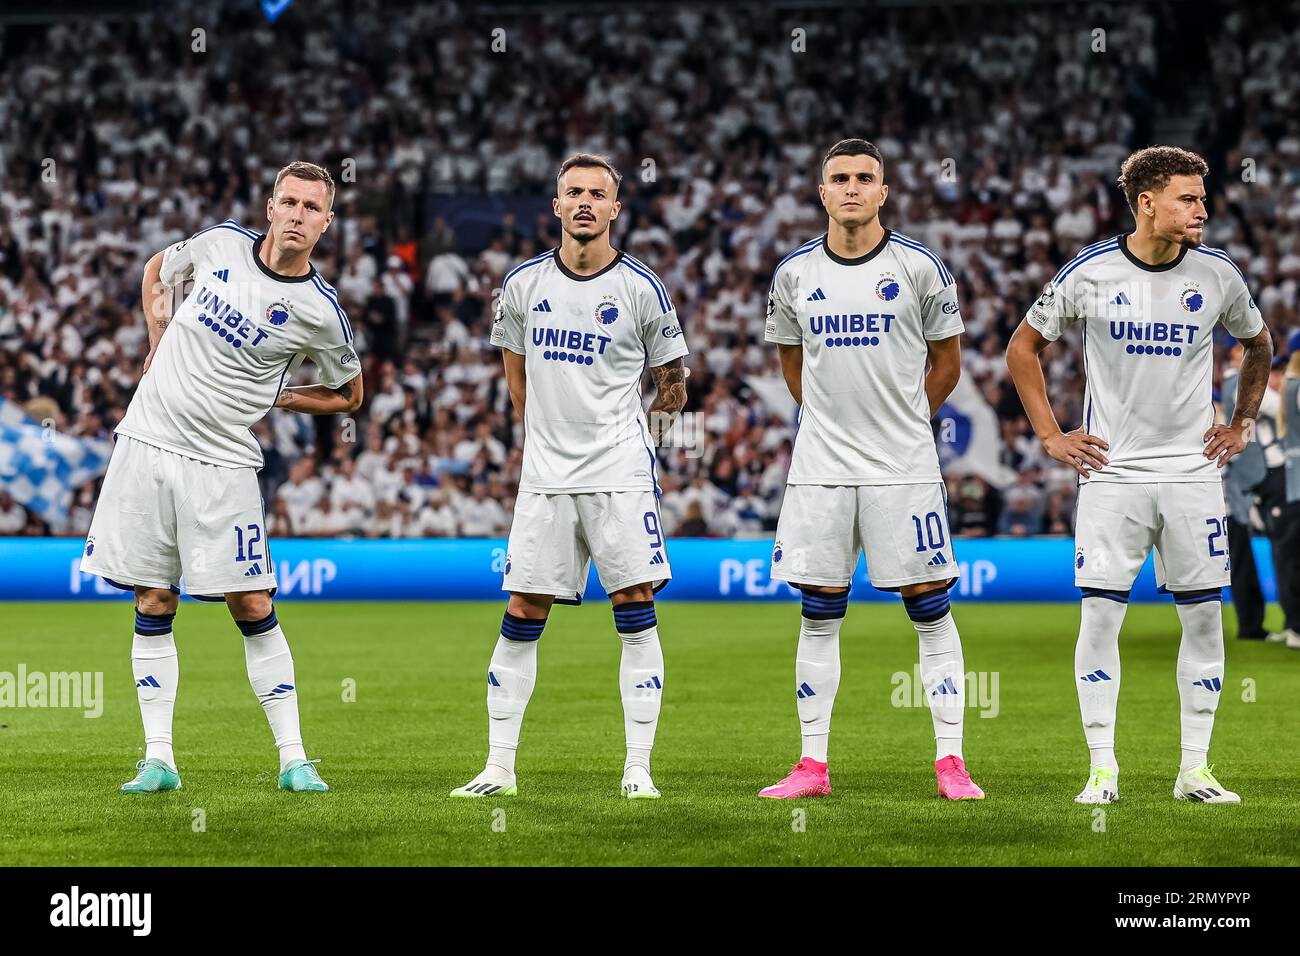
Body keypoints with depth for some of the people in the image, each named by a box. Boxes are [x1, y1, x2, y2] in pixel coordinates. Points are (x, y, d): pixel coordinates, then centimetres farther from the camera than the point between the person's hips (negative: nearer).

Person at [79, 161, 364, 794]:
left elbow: (349, 395, 8)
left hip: (221, 465, -3)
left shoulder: (319, 311, -8)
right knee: (153, 606, 4)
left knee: (252, 607, -5)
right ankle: (158, 759, 9)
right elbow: (158, 269, 23)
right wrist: (159, 339, 11)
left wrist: (268, 397, 1)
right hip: (147, 439, 3)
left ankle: (293, 760, 2)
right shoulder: (221, 243, 1)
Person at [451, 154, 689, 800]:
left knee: (635, 611, -5)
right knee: (522, 617, 2)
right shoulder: (523, 284, 6)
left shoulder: (640, 287, -2)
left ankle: (638, 768, 0)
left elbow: (672, 384, 9)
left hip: (620, 477, -2)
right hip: (544, 476, 3)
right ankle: (499, 768, 9)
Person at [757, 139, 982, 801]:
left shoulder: (920, 268, -3)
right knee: (820, 614, 4)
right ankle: (813, 765, 10)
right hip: (819, 467, 2)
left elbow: (947, 360, 8)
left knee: (930, 608, -2)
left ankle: (950, 763, 3)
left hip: (904, 467, -2)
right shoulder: (794, 274, 4)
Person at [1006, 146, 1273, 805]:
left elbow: (1258, 346, 20)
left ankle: (1194, 770, 9)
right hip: (1111, 472, -2)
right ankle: (1102, 770, 3)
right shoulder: (1089, 273, -5)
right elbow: (1023, 348, 8)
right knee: (1100, 614, -5)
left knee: (1204, 616, 1)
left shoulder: (1217, 274, 0)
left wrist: (1242, 424, 13)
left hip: (1193, 472, 2)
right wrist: (1050, 435, 4)